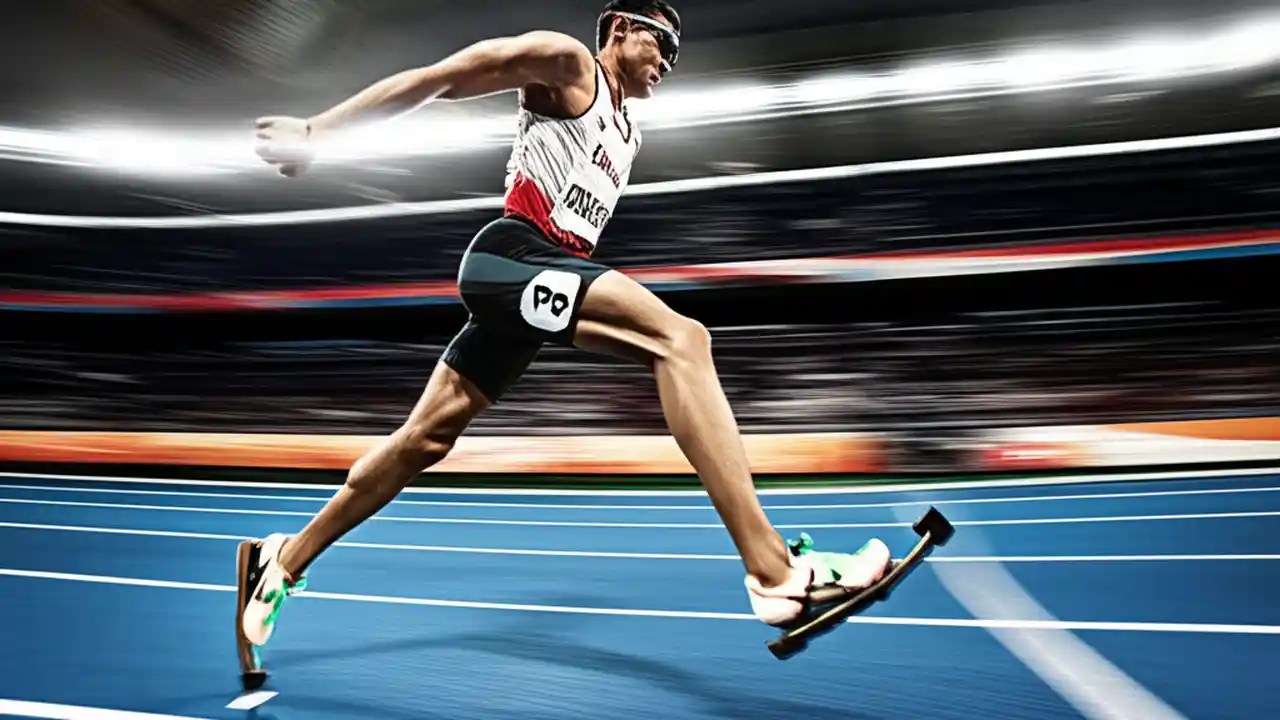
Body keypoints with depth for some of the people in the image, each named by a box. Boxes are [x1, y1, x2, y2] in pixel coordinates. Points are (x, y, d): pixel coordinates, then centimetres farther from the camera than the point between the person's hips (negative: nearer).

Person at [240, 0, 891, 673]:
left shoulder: (627, 129, 28)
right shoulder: (565, 61, 3)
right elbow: (434, 79, -2)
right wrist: (316, 130, -5)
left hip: (544, 273, 10)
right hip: (511, 255, -10)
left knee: (428, 437, 10)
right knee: (680, 337, -25)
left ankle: (282, 561, 24)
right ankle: (775, 570, -33)